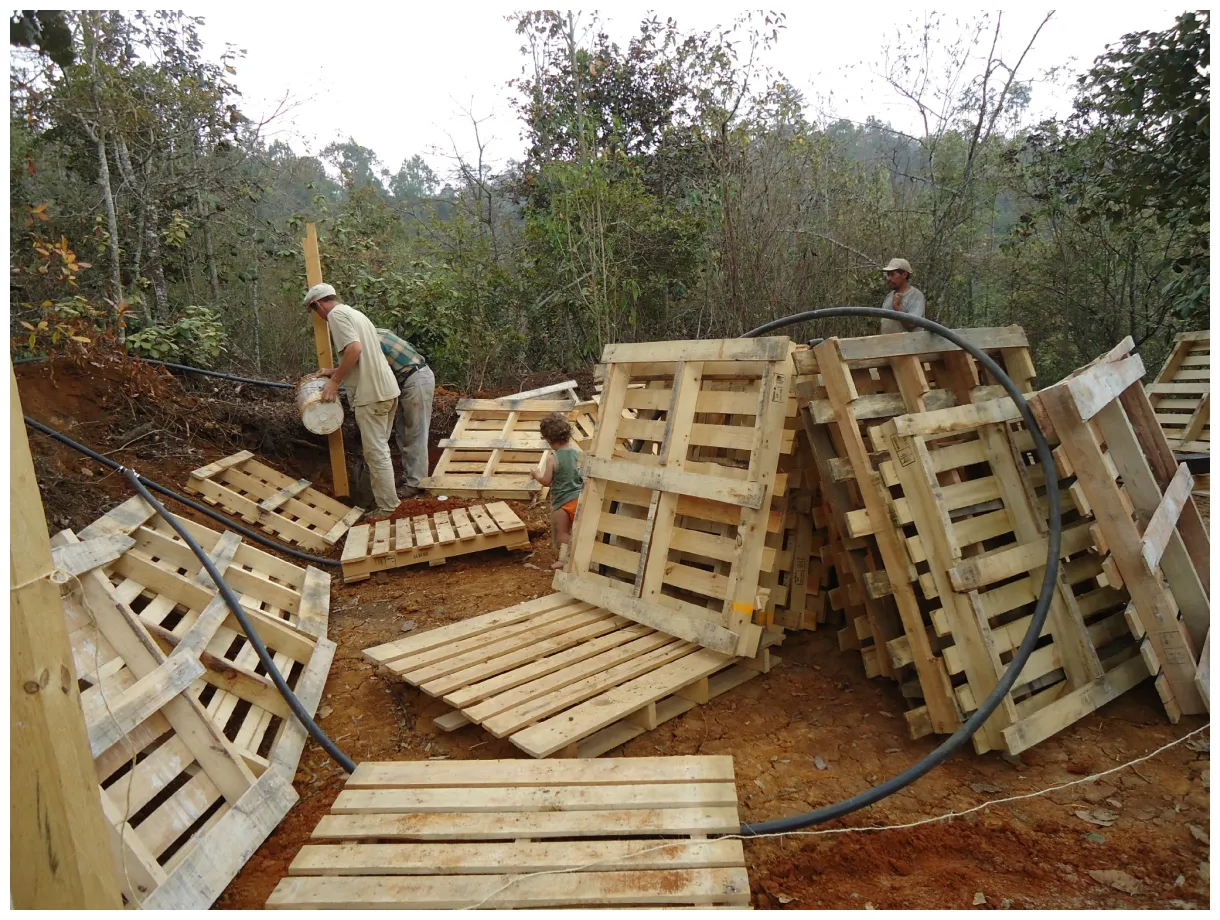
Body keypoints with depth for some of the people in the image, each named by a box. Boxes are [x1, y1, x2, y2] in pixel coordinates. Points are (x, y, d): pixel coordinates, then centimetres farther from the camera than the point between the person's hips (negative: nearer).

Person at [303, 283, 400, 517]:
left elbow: (354, 349, -22)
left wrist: (335, 381, -14)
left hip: (371, 394, -10)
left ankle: (386, 507, 3)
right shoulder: (354, 313, 21)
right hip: (386, 389, 10)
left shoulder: (336, 314, -7)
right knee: (379, 449, 18)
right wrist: (335, 372, 22)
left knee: (376, 452, -3)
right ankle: (385, 497, 26)